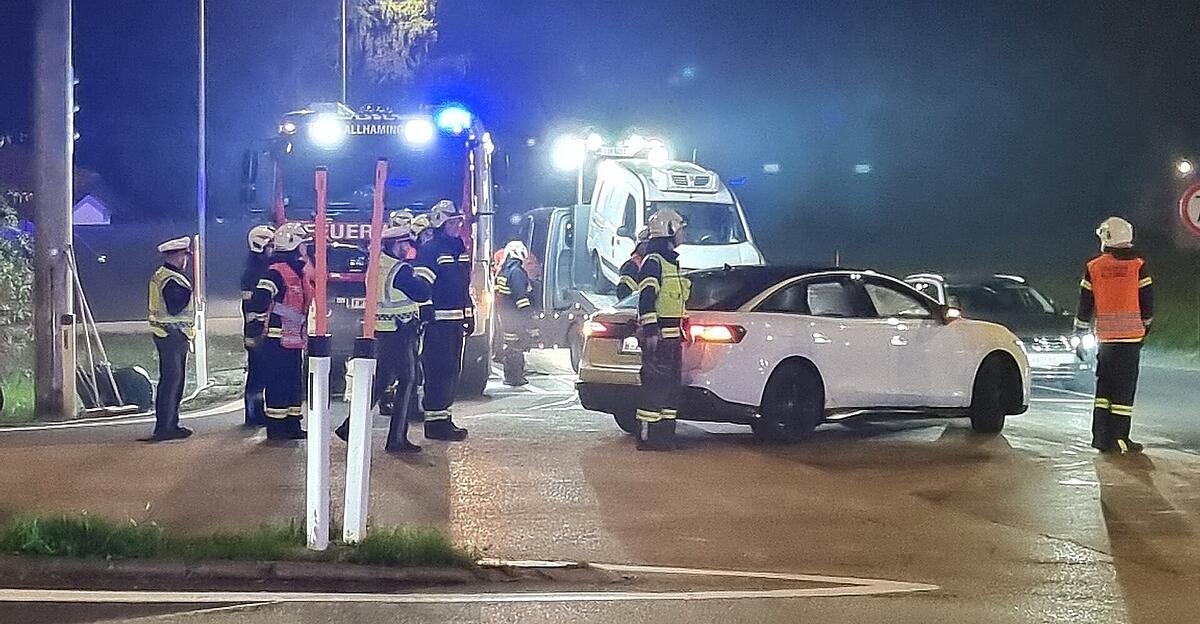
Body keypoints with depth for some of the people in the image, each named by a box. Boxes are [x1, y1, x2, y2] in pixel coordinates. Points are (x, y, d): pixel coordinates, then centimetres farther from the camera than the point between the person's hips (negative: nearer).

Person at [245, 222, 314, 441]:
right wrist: (256, 327, -22)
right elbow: (259, 302, -23)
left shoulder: (301, 270, 15)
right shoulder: (276, 272, -15)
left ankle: (292, 424, 21)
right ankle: (276, 427, -1)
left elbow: (308, 299, 27)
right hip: (278, 339, -9)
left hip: (295, 339, 9)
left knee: (295, 382, 13)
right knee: (278, 383, -5)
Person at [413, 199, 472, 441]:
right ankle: (435, 421, -6)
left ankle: (443, 415, 19)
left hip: (457, 321, 9)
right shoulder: (430, 249, -10)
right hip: (438, 321, -9)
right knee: (439, 371, -8)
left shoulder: (460, 248, 17)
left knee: (452, 371, 12)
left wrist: (470, 316, 22)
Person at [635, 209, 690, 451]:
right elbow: (646, 298, -19)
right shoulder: (653, 261, -11)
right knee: (656, 385, -11)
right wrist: (650, 330, -26)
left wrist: (681, 330, 27)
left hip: (672, 336, 10)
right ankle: (646, 437, -10)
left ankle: (666, 433, 17)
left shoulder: (671, 261, 21)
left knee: (673, 385, 11)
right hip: (657, 336, -10)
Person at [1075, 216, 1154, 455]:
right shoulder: (1138, 266, -3)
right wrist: (1145, 327, 16)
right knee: (1124, 387, -2)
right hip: (1131, 335, -3)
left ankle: (1101, 436, 12)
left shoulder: (1093, 268, 3)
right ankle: (1118, 439, -6)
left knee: (1105, 384, 13)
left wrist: (1080, 331, 15)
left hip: (1105, 336, 3)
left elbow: (1085, 304, 5)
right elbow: (1147, 301, 0)